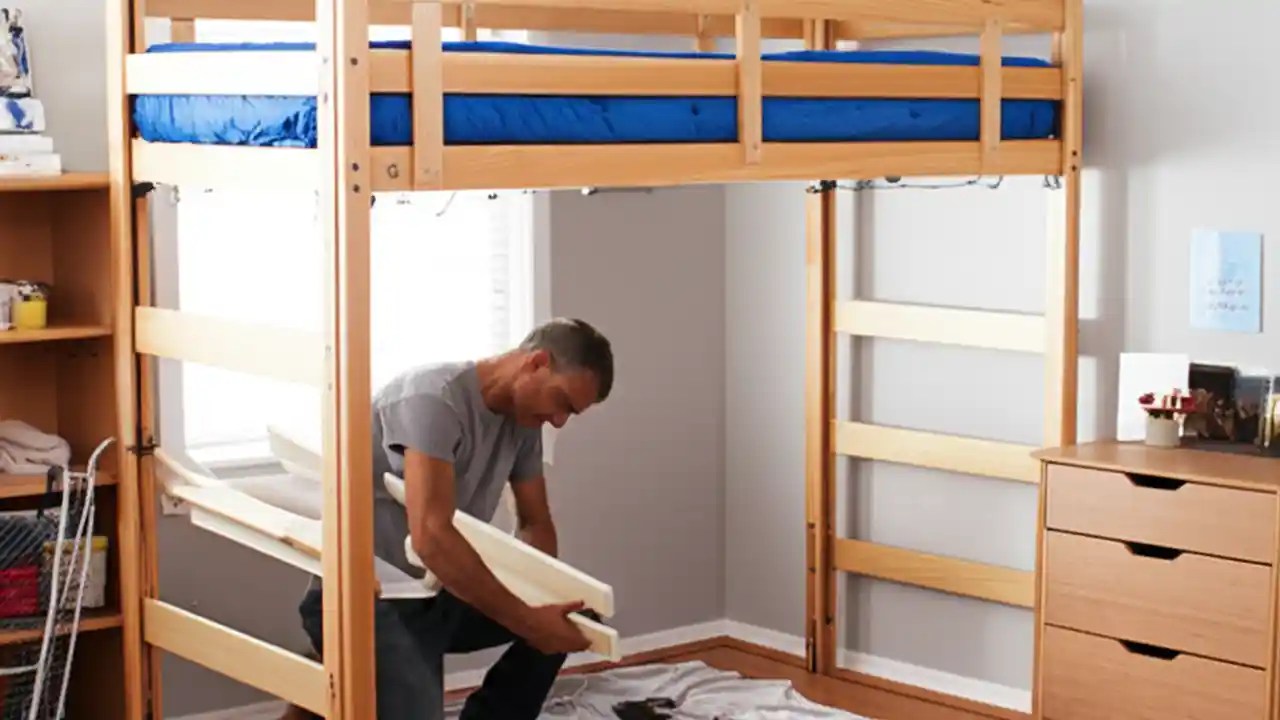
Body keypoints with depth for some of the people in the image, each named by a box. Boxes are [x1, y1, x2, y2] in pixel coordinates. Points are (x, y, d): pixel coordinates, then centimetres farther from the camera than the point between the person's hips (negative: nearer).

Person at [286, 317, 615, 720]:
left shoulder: (524, 419, 2)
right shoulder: (434, 398, -25)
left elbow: (536, 523, 11)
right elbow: (432, 538, -34)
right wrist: (527, 620, -32)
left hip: (439, 595, 8)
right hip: (368, 601, -8)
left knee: (573, 619, 1)